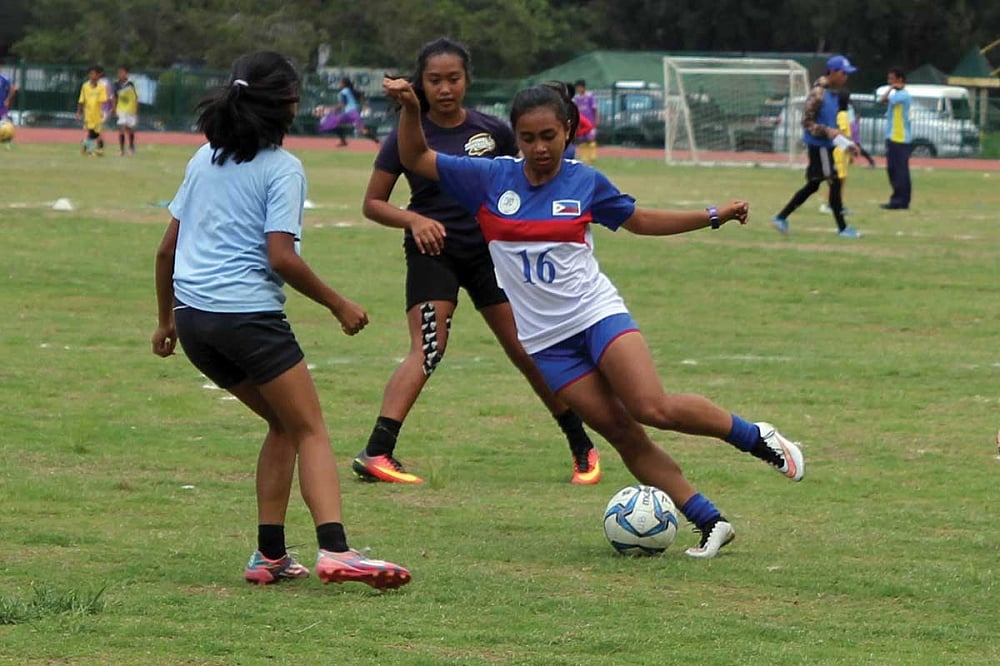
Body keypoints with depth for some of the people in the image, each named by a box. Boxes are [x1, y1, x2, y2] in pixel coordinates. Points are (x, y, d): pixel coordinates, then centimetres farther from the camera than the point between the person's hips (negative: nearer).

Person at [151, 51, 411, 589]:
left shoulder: (205, 159, 15)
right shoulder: (281, 168, -6)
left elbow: (167, 247, 17)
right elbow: (281, 257, -14)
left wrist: (165, 318, 27)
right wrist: (338, 305, -4)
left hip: (193, 318, 7)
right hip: (248, 317, -7)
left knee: (284, 423, 19)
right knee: (310, 430, -5)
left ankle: (269, 555, 13)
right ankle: (334, 550, -24)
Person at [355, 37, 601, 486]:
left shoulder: (492, 131, 0)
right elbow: (373, 203, -1)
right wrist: (414, 220, -19)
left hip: (488, 249, 2)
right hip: (433, 252, -2)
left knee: (528, 351, 2)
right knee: (428, 351, -21)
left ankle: (583, 449, 16)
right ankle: (375, 453, -26)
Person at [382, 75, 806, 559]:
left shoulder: (585, 182, 0)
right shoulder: (492, 179, -1)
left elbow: (639, 220, 17)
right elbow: (415, 159, 2)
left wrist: (715, 216, 12)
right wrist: (411, 109, -15)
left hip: (596, 313, -1)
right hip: (544, 339, 1)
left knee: (654, 409, -21)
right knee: (621, 434, -5)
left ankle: (756, 437, 0)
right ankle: (711, 523, -1)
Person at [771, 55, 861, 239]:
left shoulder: (832, 93, 13)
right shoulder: (818, 93, -17)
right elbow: (807, 122, -18)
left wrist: (848, 144, 16)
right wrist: (827, 131, -30)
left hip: (826, 146, 10)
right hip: (819, 146, -10)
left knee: (812, 185, 14)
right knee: (834, 183, -6)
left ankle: (781, 218, 20)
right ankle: (842, 228, 1)